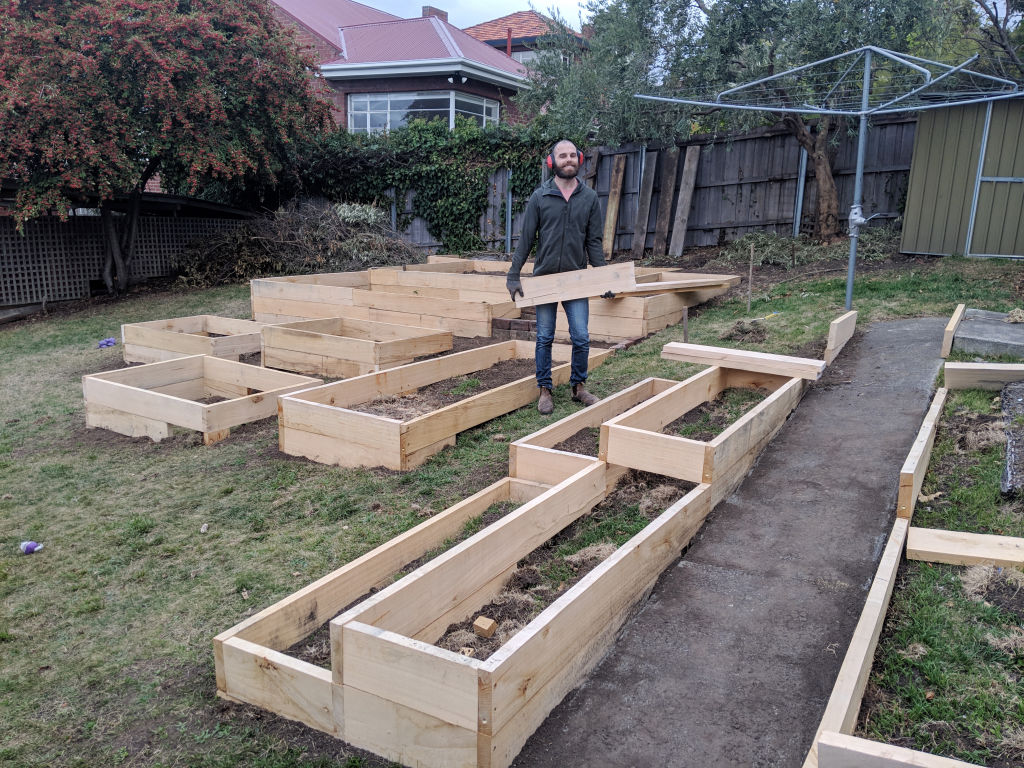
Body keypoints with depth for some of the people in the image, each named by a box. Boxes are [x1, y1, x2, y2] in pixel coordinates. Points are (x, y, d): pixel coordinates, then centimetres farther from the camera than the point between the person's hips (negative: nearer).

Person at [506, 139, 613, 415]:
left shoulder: (590, 197, 3)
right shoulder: (540, 196, -1)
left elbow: (594, 242, 5)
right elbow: (526, 238, 0)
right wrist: (513, 275, -5)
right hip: (544, 279, -1)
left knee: (581, 338, 1)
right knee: (544, 338, 7)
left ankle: (579, 387, 20)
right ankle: (544, 390, 19)